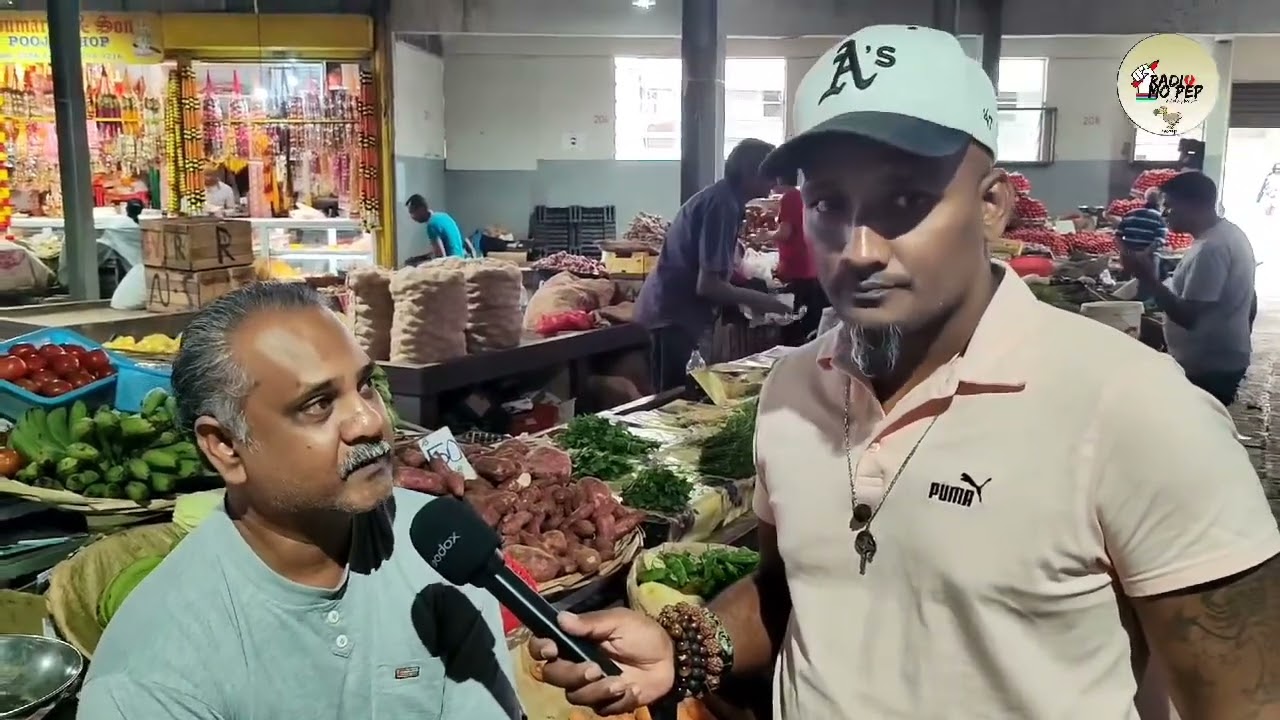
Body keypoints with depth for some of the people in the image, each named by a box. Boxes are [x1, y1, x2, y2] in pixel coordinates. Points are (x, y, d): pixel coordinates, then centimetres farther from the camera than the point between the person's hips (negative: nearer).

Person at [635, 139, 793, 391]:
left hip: (672, 310, 10)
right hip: (674, 314, -10)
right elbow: (707, 284, -23)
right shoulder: (723, 204, -18)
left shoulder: (721, 197, 11)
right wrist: (759, 300, -11)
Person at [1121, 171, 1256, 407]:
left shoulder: (1209, 249, -25)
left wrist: (1147, 278, -27)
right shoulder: (1230, 233, 7)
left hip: (1207, 369, -10)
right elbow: (1250, 303, 16)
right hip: (1226, 360, 10)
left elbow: (1188, 317, -28)